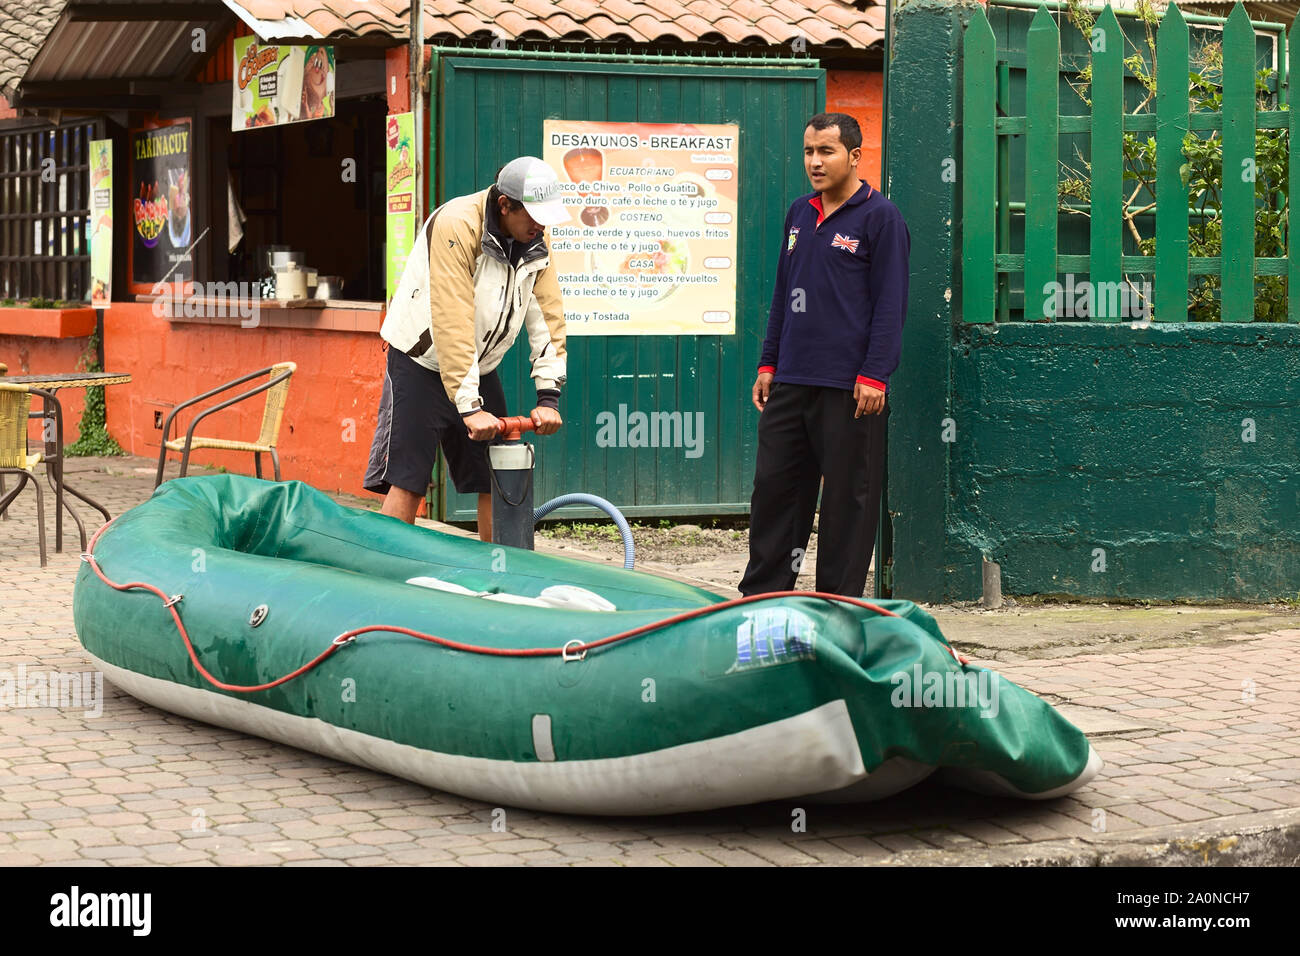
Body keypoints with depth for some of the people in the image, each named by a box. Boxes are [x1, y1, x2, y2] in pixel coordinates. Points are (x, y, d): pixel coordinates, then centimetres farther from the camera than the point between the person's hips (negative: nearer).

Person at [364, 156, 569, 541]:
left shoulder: (534, 240, -5)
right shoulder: (457, 225, -26)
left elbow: (548, 314, -3)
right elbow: (453, 323, -30)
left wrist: (548, 397, -11)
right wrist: (469, 406, -32)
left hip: (480, 367, 6)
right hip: (423, 362, -6)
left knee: (498, 482, 3)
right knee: (407, 482, -11)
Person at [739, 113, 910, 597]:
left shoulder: (880, 216, -4)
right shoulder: (799, 213, 15)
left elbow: (890, 302, -9)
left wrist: (874, 375, -14)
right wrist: (768, 362, 16)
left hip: (848, 388, -7)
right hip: (791, 382, 7)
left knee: (847, 497, 0)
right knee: (774, 485, 8)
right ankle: (762, 596, 16)